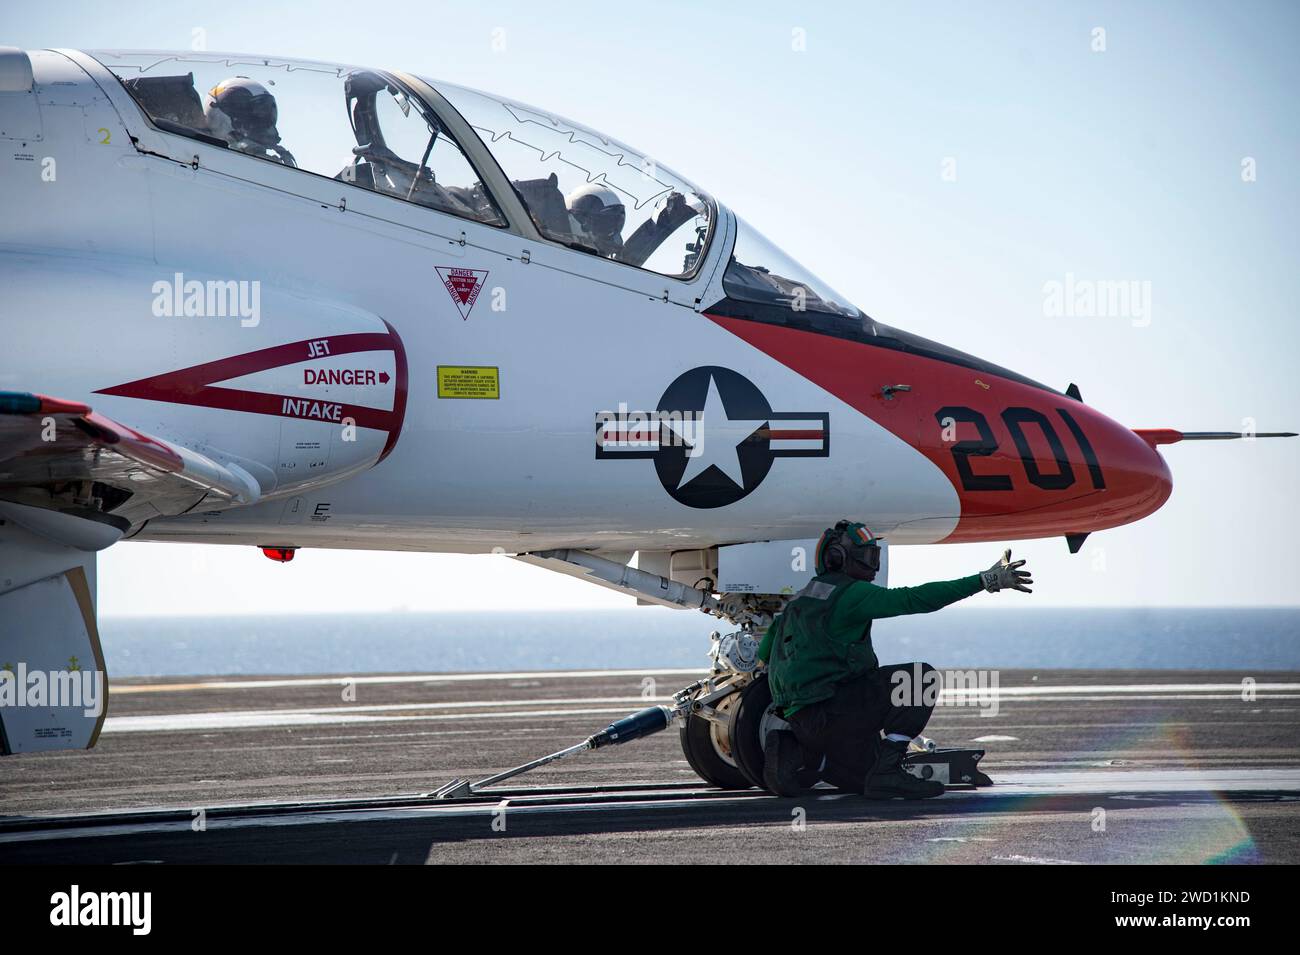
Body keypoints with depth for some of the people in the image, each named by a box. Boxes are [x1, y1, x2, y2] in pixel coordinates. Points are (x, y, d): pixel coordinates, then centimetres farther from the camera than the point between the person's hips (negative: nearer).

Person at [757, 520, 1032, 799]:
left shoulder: (800, 599, 21)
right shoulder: (850, 593, -7)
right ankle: (887, 773, -12)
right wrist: (985, 581, -20)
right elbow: (914, 599, -18)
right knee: (923, 678, -10)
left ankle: (797, 755, 5)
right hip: (830, 710, -9)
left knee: (871, 781, 19)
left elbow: (763, 654, 27)